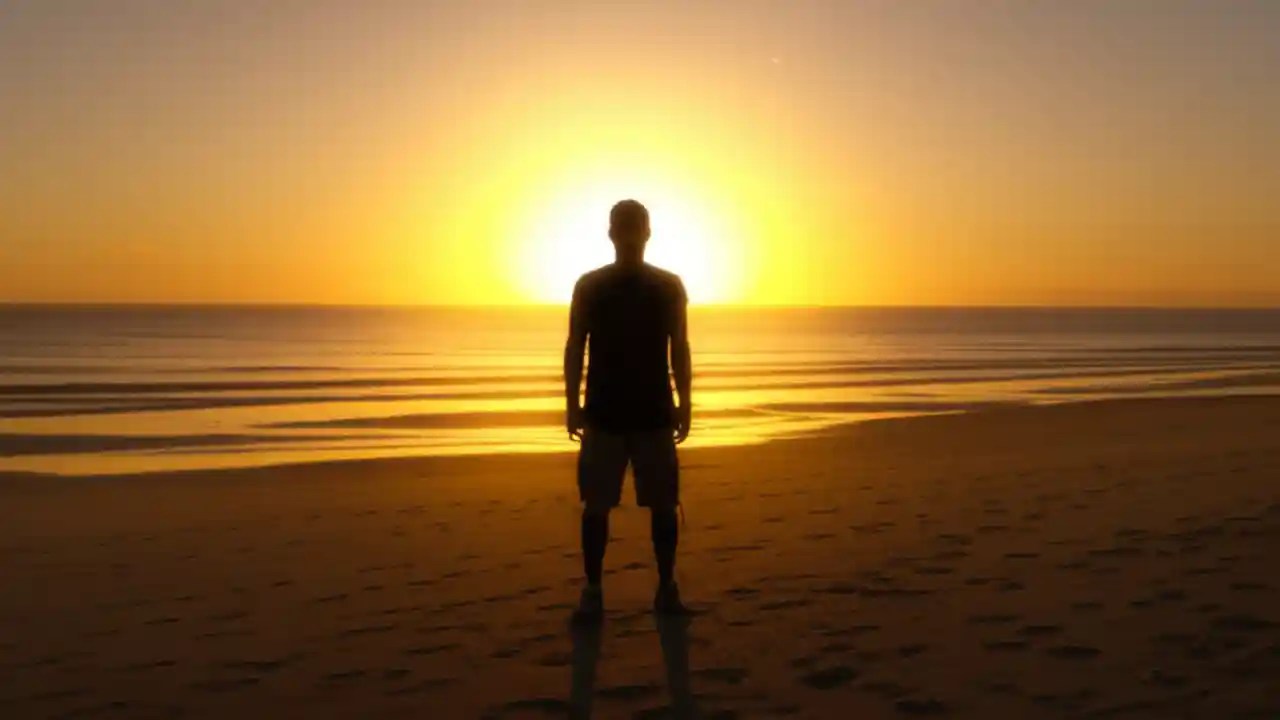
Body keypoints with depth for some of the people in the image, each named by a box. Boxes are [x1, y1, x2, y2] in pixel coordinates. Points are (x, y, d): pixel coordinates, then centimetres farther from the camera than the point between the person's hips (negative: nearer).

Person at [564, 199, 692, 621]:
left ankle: (667, 588, 14)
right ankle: (592, 591, 9)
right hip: (602, 414, 0)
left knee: (662, 504, 2)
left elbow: (679, 349, 6)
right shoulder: (589, 286, 3)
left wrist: (684, 404, 1)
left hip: (655, 414, 1)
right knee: (596, 505, 0)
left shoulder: (668, 287, 4)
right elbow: (575, 348, 4)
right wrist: (572, 404, -2)